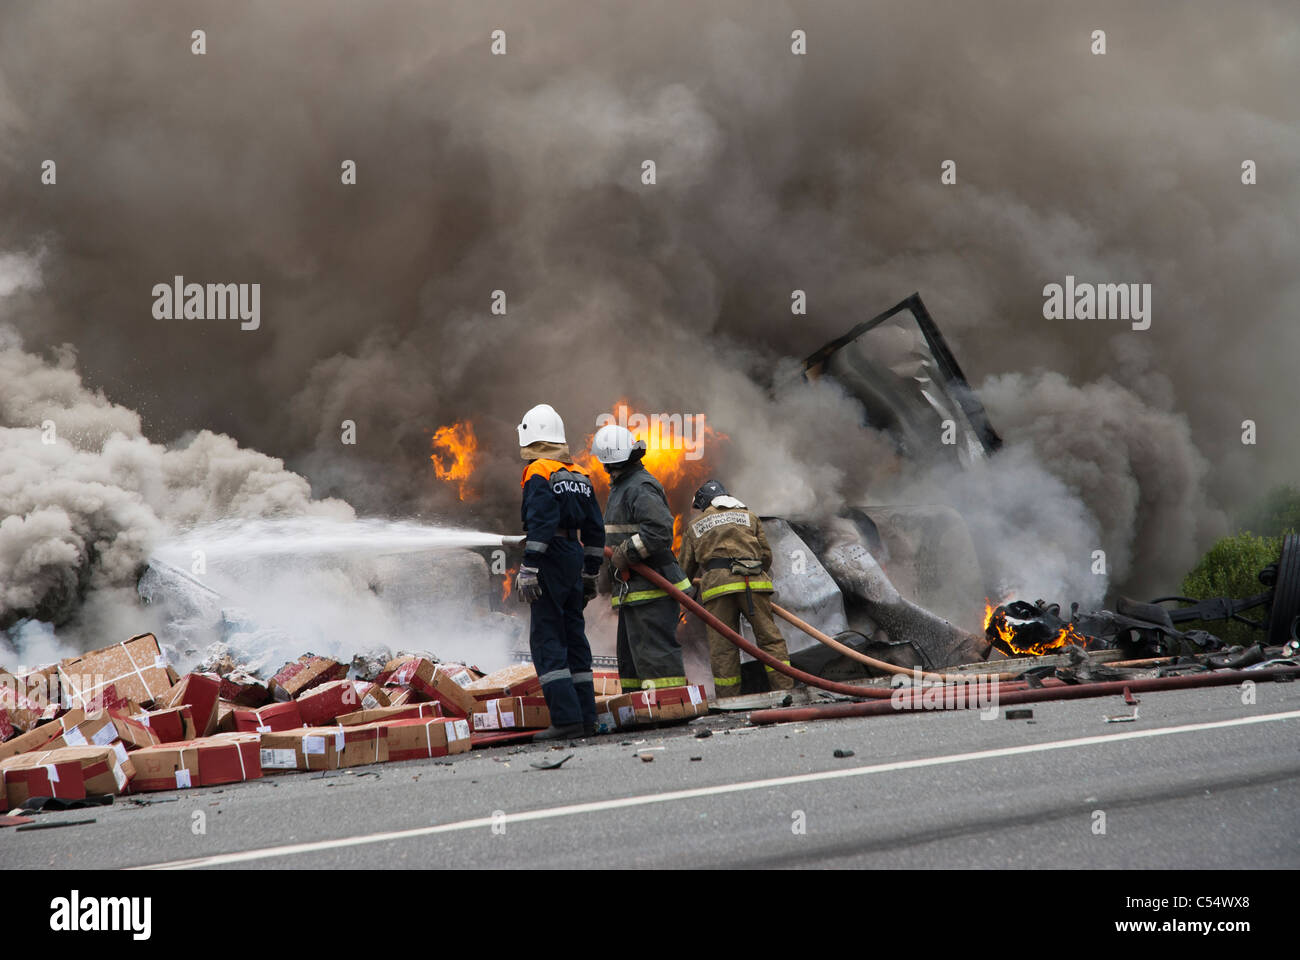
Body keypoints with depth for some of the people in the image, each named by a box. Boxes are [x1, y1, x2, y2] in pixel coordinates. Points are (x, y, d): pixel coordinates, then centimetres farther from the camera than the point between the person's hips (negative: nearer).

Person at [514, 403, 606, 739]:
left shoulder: (539, 473, -10)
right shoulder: (579, 475, 15)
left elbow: (541, 524, -20)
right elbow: (595, 529, 18)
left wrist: (528, 569, -20)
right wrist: (590, 574, 24)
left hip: (550, 560, -8)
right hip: (575, 559, 8)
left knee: (546, 639, -6)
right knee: (574, 635, 13)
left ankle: (566, 718, -14)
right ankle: (586, 716, 13)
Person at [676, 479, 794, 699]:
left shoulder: (694, 525, 23)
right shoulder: (749, 516, 24)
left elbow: (685, 567, 22)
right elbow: (766, 555, 19)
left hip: (716, 584, 0)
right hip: (752, 581, 1)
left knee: (722, 647, 0)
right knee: (769, 638, 2)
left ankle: (728, 700, -2)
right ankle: (785, 690, -7)